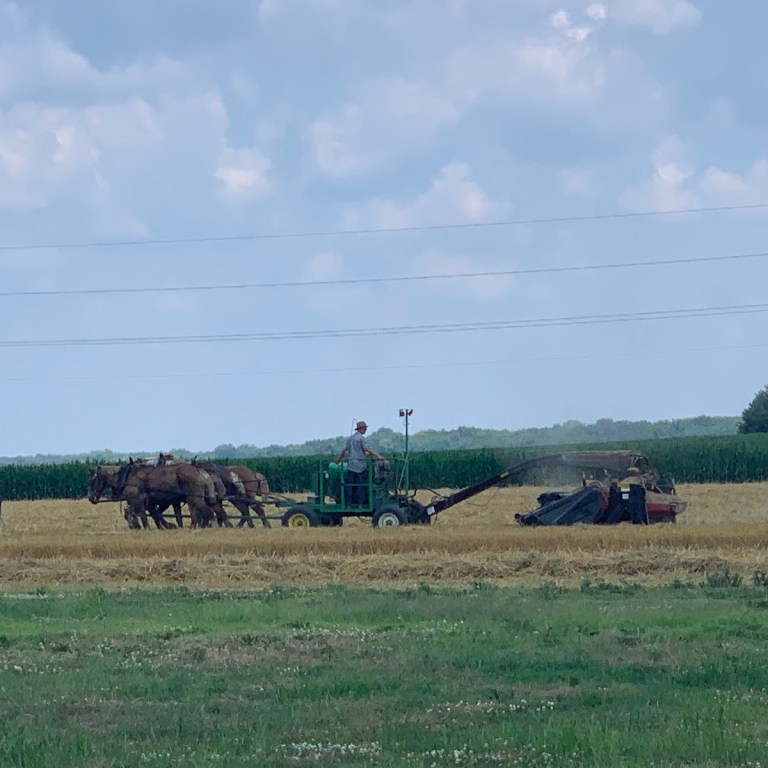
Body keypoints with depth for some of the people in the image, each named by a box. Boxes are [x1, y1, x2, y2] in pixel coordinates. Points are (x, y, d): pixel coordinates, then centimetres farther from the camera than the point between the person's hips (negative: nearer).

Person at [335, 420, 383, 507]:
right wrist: (378, 456, -21)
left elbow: (344, 450, 20)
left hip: (351, 464, 6)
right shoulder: (361, 438, -6)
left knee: (350, 485, 5)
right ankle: (361, 503, -4)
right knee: (361, 485, -1)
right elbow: (367, 449, -16)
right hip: (360, 464, -6)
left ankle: (349, 504, 3)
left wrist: (338, 460, 30)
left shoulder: (349, 438, 15)